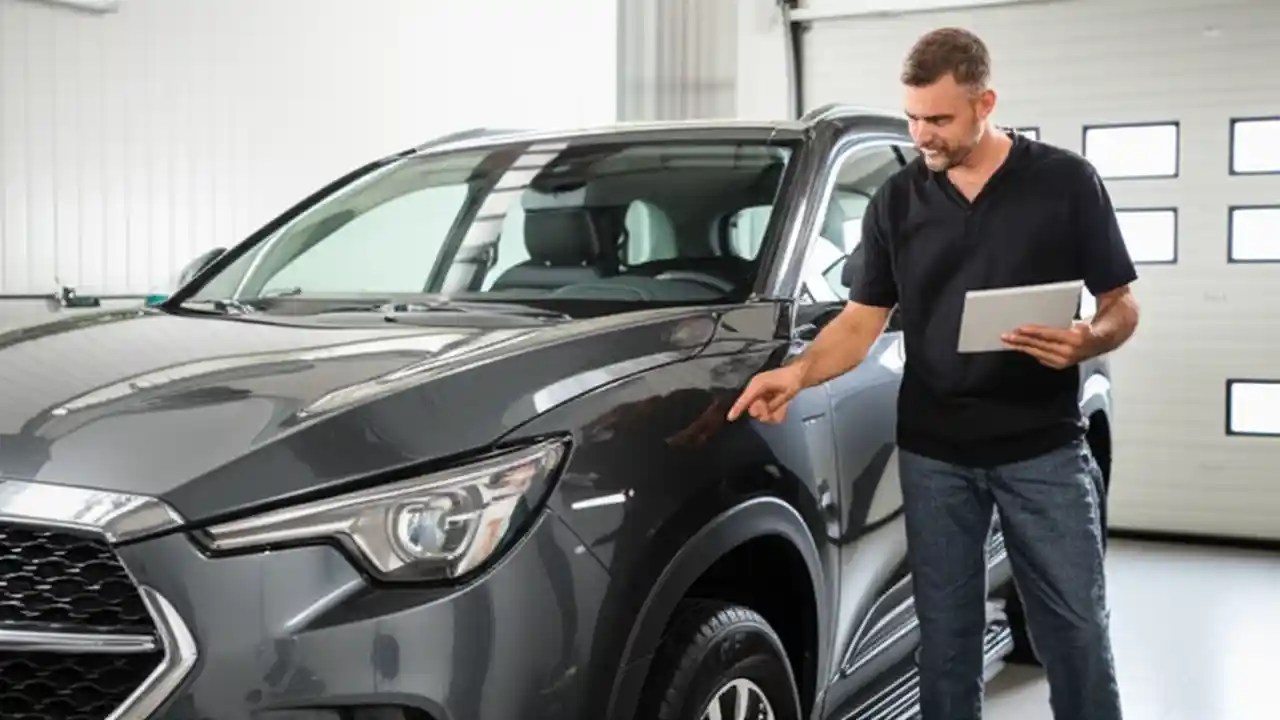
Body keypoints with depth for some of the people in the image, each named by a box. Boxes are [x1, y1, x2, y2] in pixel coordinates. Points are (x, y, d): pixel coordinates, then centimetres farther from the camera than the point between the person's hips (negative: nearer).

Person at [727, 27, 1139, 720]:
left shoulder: (1066, 181, -2)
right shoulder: (896, 201, 6)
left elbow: (1121, 304, 1)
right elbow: (862, 318, 5)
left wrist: (1088, 341, -21)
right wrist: (799, 372, -13)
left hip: (1042, 448, -2)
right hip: (932, 452, 3)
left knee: (1077, 629, 3)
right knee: (945, 631, 11)